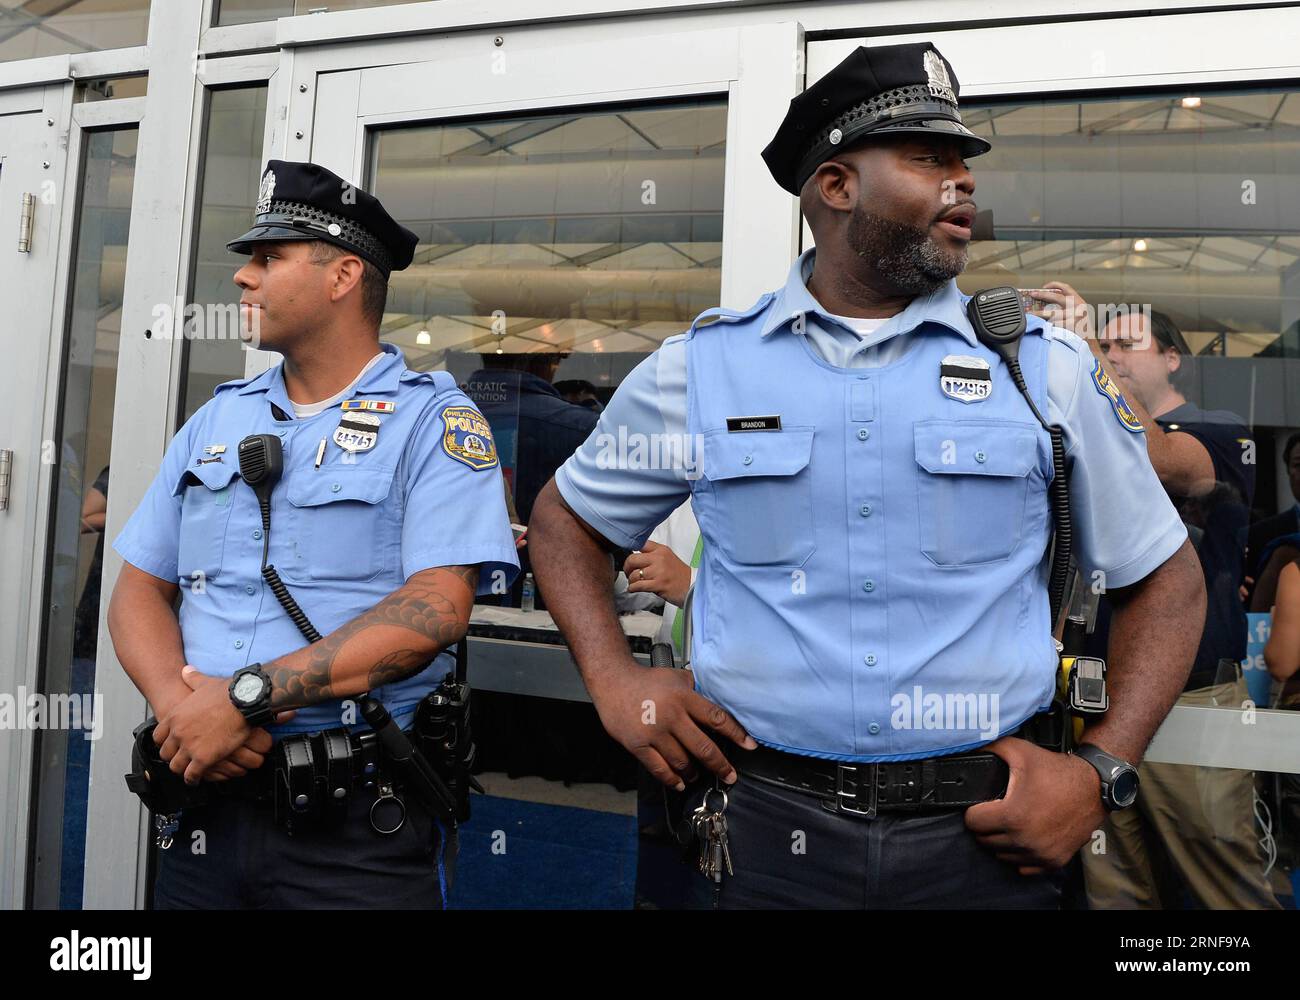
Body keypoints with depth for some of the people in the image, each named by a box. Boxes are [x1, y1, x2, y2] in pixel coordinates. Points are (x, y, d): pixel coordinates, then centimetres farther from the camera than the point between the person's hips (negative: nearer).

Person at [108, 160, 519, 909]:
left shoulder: (433, 420, -7)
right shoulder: (217, 419, 11)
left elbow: (436, 609, -18)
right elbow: (141, 588, 9)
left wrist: (246, 695, -20)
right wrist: (177, 702, -11)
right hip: (209, 797, 5)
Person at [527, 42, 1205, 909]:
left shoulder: (1047, 369, -1)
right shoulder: (702, 368, -2)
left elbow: (1167, 577, 7)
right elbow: (567, 518, 10)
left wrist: (1102, 772, -5)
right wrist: (613, 678, -4)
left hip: (987, 836, 1)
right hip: (773, 831, 0)